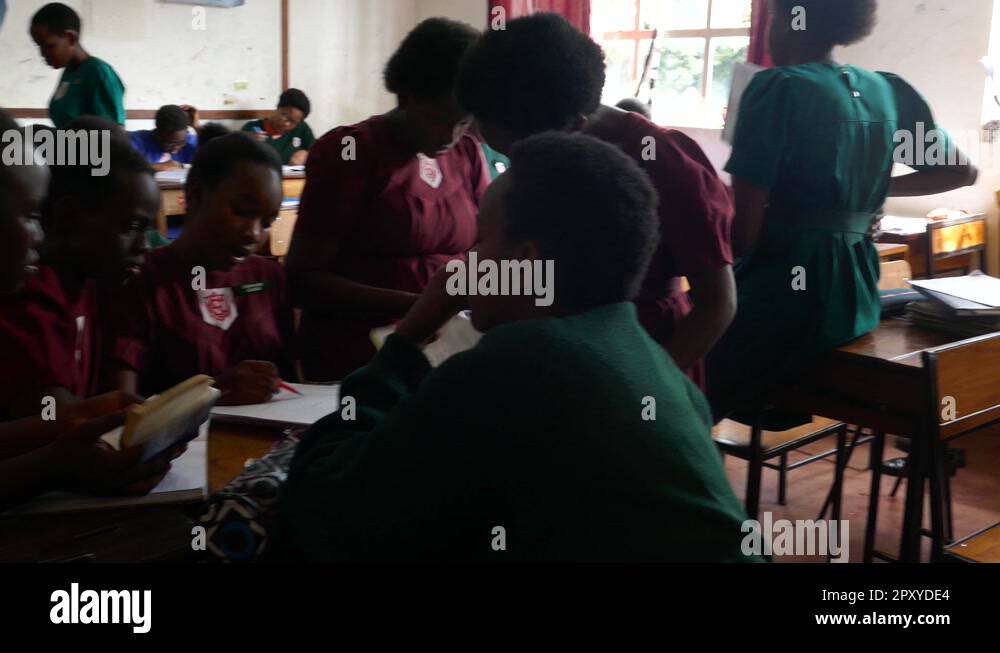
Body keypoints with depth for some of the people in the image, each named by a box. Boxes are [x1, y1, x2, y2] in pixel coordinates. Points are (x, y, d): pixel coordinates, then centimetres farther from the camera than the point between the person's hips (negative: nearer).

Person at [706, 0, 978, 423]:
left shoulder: (780, 88, -13)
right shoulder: (887, 90, 6)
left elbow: (743, 233, -16)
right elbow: (960, 171, 20)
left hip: (787, 291, -7)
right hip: (857, 294, 7)